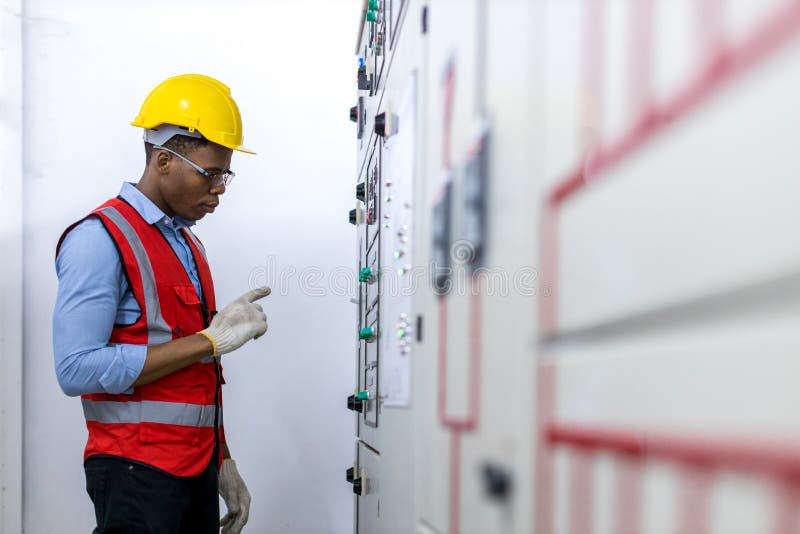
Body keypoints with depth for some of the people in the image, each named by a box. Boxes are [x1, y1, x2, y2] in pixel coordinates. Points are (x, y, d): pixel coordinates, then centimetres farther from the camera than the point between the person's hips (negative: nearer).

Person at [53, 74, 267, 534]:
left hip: (198, 469, 8)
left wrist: (222, 462, 17)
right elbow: (78, 370, -23)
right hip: (138, 475, -8)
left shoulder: (188, 242, 14)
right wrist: (209, 339, -20)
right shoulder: (100, 239, -12)